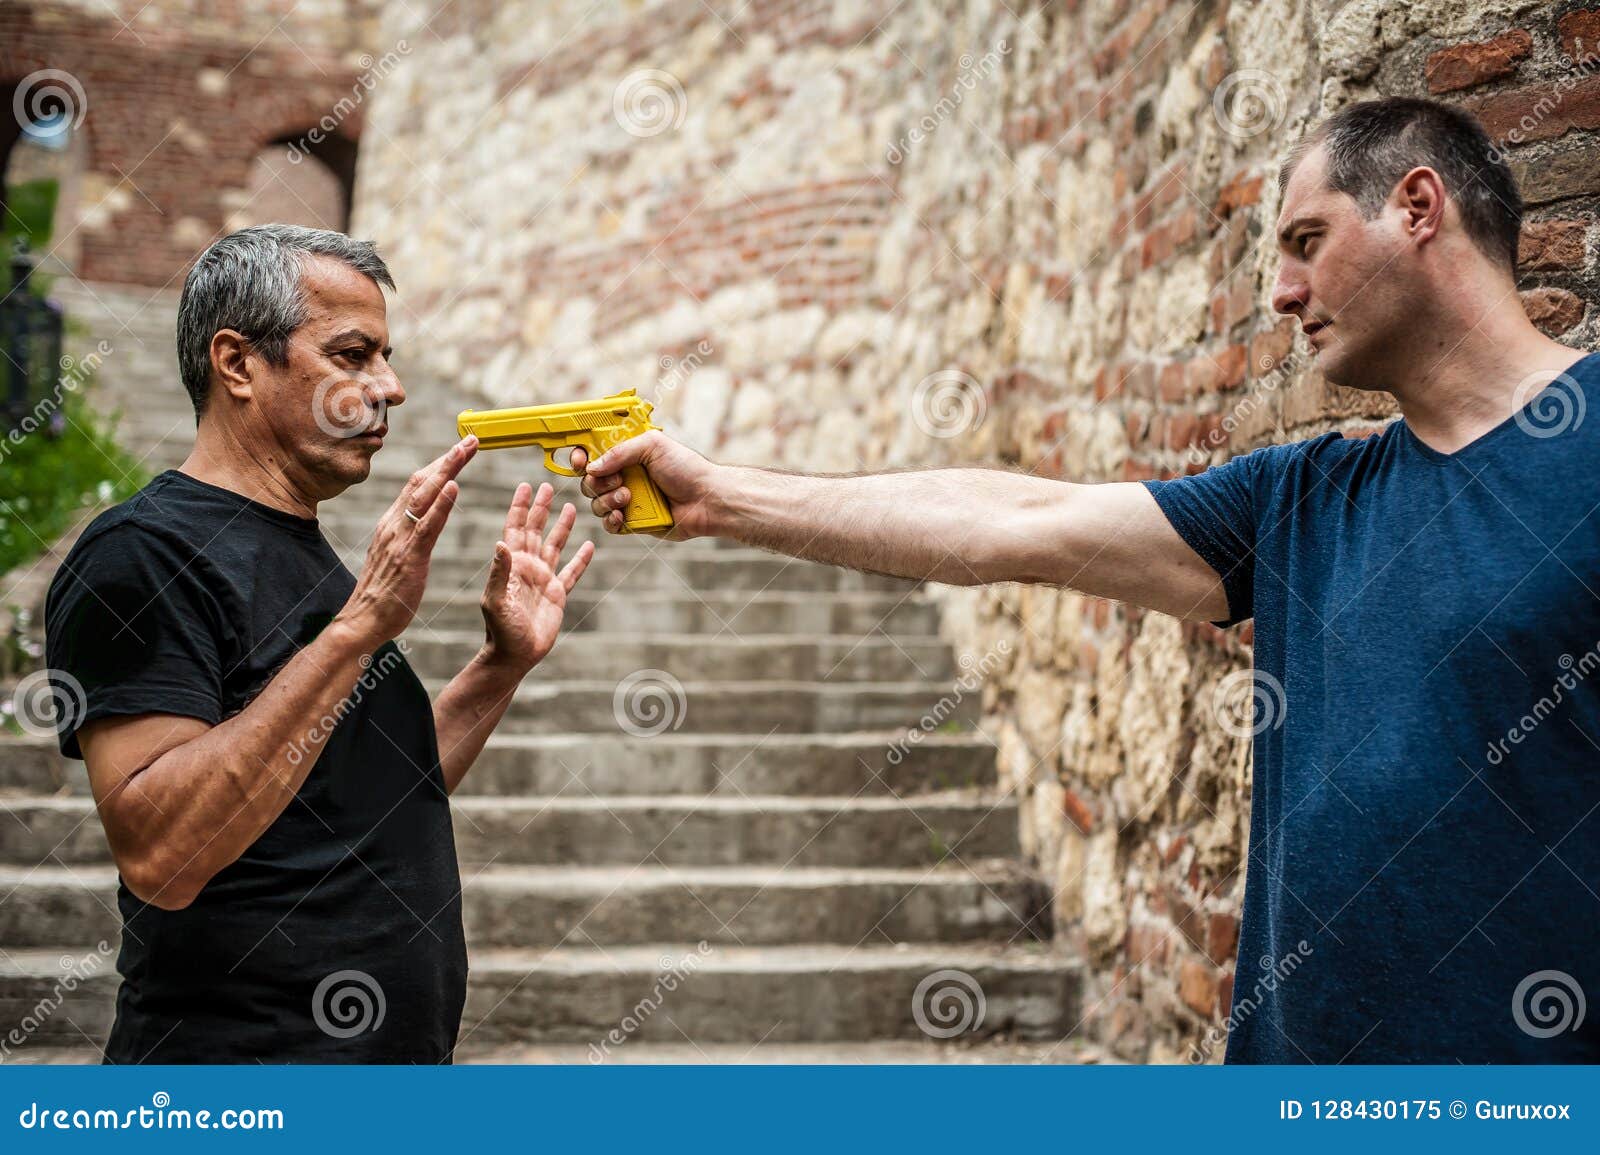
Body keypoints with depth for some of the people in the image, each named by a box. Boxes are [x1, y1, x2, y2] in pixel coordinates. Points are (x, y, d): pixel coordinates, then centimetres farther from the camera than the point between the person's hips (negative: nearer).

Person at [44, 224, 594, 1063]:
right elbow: (159, 853, -27)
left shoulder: (308, 557, 13)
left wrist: (504, 662, 5)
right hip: (239, 1045, -8)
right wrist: (358, 625, -29)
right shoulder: (144, 553, -15)